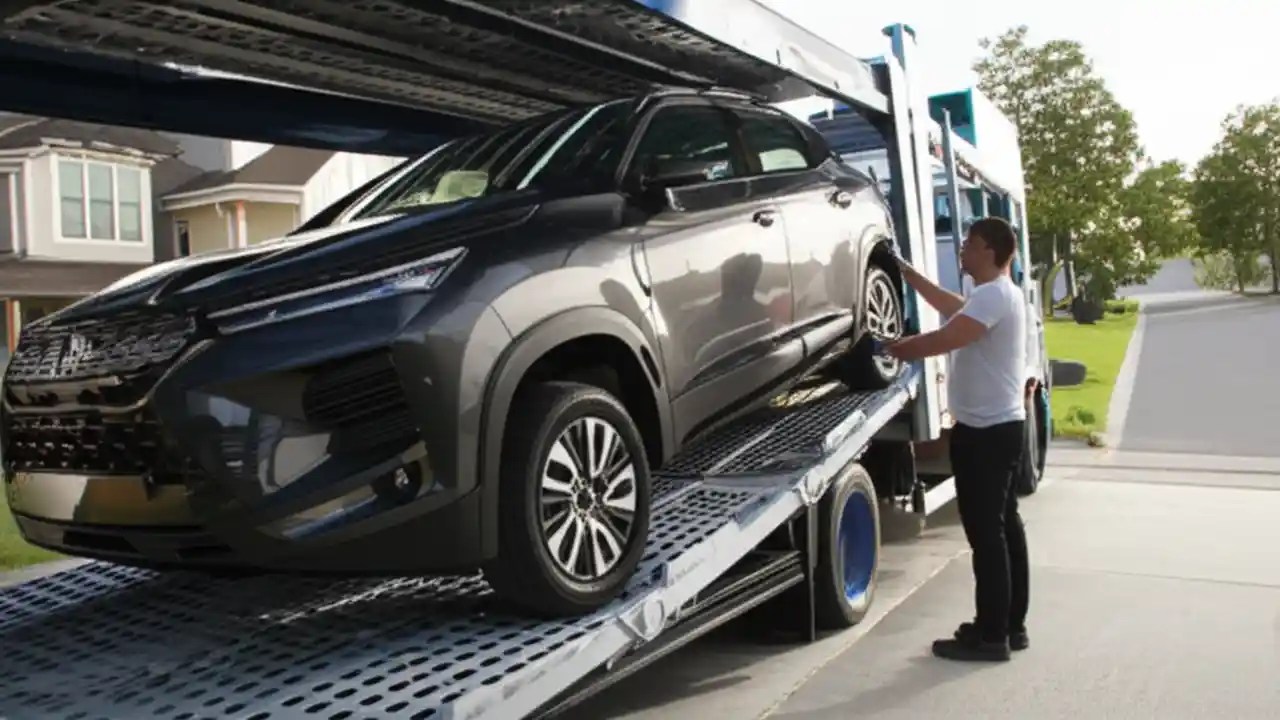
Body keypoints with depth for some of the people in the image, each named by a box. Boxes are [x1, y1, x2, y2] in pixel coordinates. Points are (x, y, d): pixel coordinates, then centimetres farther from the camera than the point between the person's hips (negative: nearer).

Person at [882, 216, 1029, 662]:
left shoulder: (993, 295, -18)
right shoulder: (995, 295, 15)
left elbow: (944, 339, -29)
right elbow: (949, 305, 30)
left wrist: (893, 349, -14)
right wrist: (905, 271, 29)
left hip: (985, 431, -11)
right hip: (1001, 427, 11)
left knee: (986, 531, -6)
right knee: (1003, 525, 14)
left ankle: (991, 636, 0)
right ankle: (1011, 625, 23)